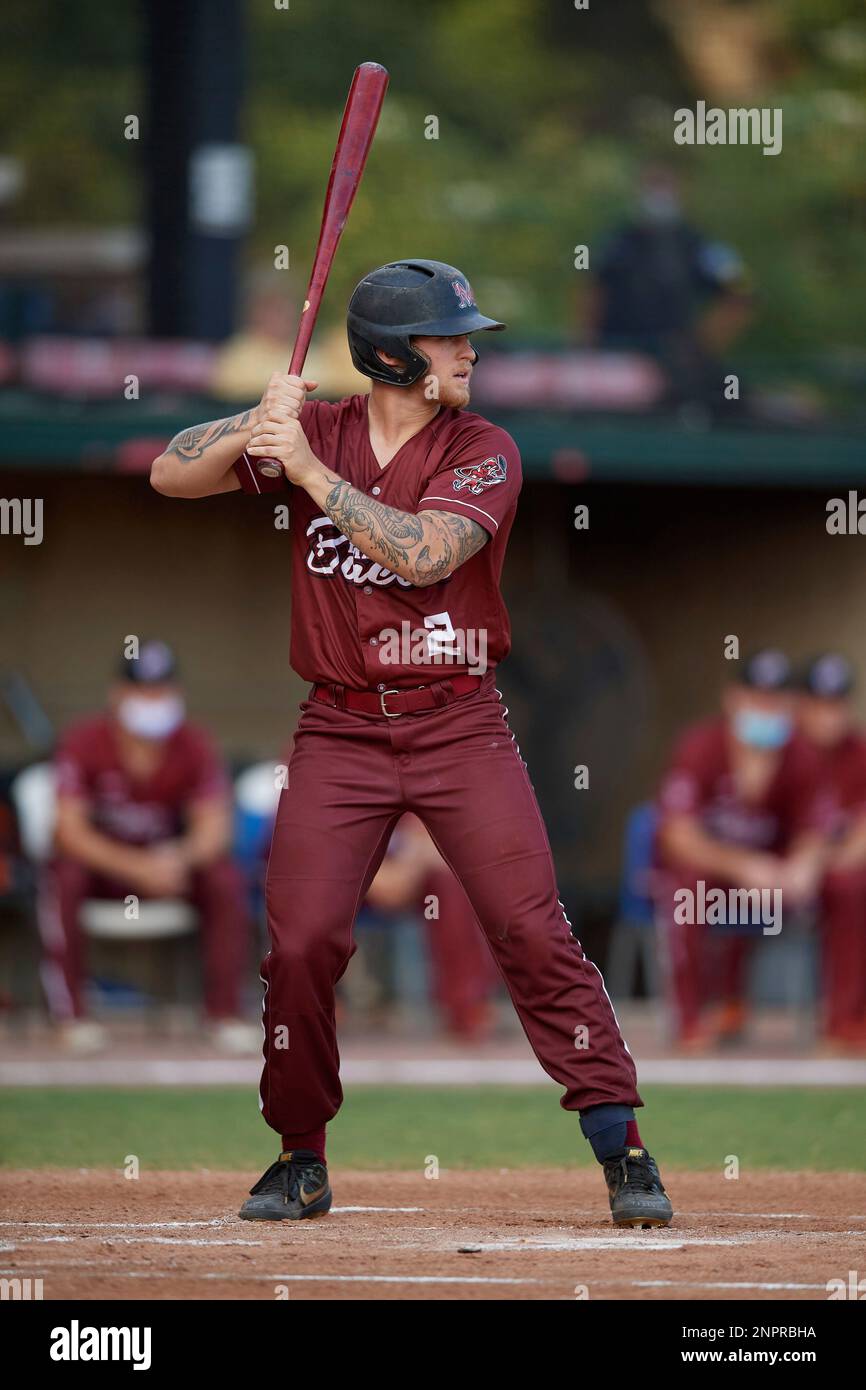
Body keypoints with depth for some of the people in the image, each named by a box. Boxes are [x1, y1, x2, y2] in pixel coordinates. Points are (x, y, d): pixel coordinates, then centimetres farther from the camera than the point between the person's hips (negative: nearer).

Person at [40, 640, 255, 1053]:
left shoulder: (194, 747, -10)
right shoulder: (84, 743, -18)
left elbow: (215, 828, -16)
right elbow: (71, 830, -25)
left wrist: (180, 858, -41)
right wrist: (135, 867, -41)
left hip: (170, 860, 2)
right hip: (101, 860, -2)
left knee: (225, 879, -25)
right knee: (65, 877, -35)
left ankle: (224, 1011, -17)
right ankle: (71, 1013, -27)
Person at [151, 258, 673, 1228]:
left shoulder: (483, 453, -4)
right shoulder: (314, 429, 3)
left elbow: (422, 551, -20)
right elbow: (171, 475, -1)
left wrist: (311, 469, -22)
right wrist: (258, 426, -18)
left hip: (460, 728, -1)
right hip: (340, 731, 1)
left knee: (532, 930, -10)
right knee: (301, 940, -6)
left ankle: (621, 1146, -4)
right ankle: (300, 1161, 11)